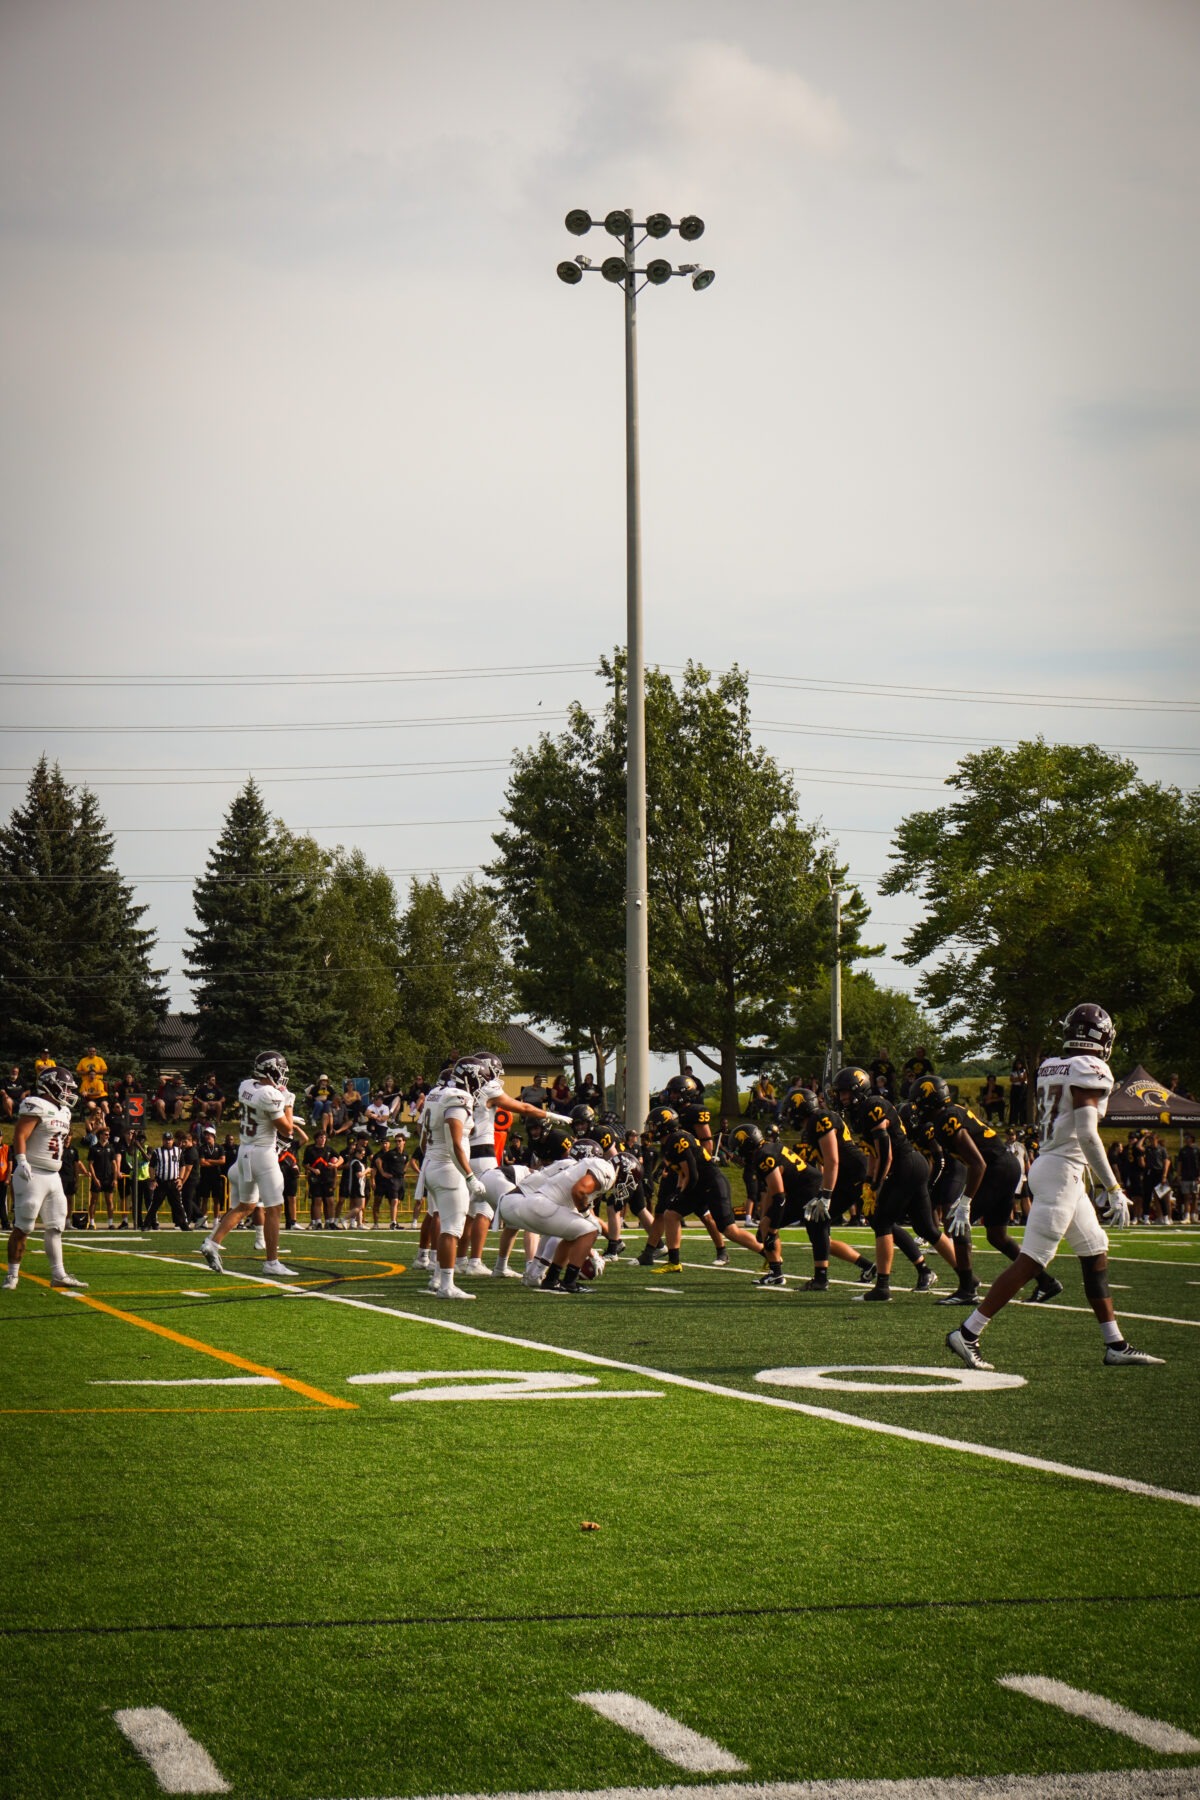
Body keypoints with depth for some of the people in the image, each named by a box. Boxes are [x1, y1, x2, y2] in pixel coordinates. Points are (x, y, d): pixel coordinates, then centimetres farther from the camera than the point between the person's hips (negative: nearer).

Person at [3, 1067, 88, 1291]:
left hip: (52, 1176, 9)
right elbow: (20, 1135, -21)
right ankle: (12, 1275, 1)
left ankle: (58, 1275, 12)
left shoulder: (63, 1111, 15)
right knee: (22, 1227, -5)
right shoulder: (36, 1107, -13)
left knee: (55, 1227, 9)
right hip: (32, 1174, -9)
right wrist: (22, 1161, -30)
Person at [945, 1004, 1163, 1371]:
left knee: (1096, 1254, 14)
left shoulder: (1050, 1068, 13)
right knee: (1031, 1262, -8)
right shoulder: (1090, 1071, -12)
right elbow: (1087, 1135, -20)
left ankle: (1116, 1345, 17)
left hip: (1046, 1165, 9)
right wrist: (1113, 1189, -17)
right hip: (1062, 1172, -9)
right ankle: (967, 1334, -9)